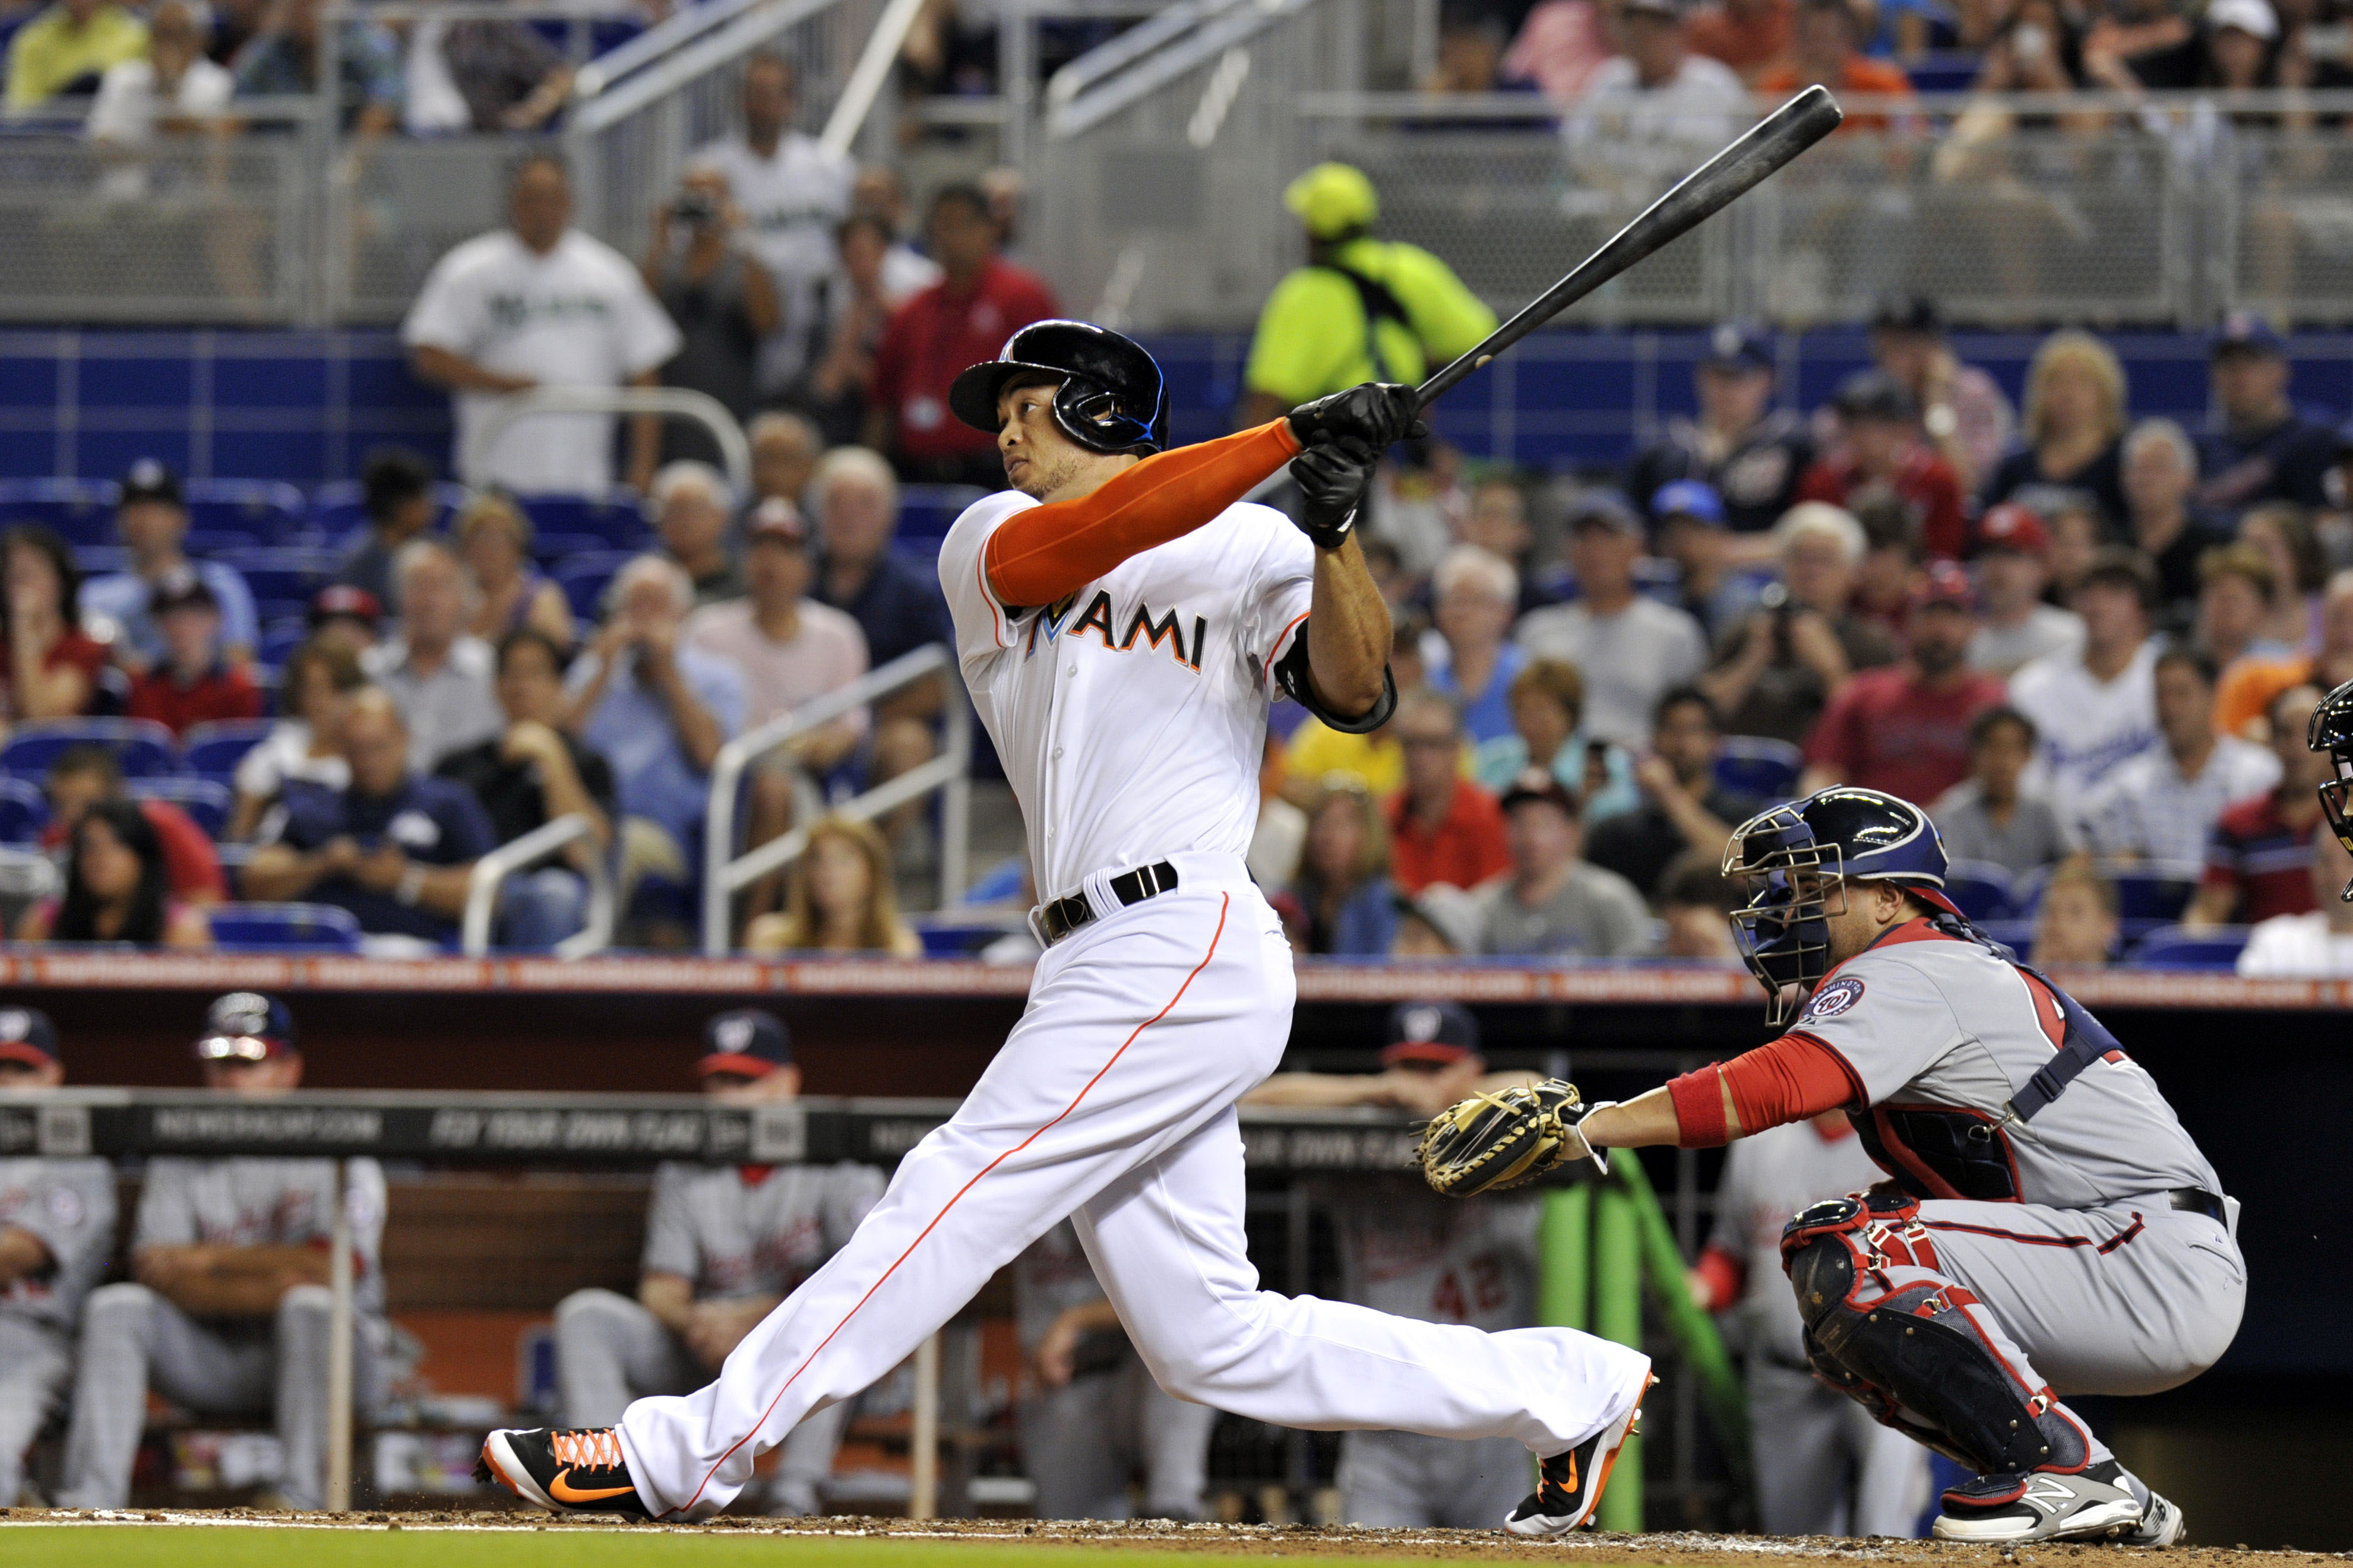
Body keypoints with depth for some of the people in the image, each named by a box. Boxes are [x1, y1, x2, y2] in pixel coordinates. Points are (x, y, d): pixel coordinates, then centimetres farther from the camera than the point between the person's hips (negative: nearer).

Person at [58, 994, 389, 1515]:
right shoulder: (181, 1157, 9)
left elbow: (337, 1266, -16)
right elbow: (155, 1271, -4)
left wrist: (207, 1259, -11)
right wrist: (268, 1285, -18)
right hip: (212, 1364, 3)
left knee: (312, 1304, -35)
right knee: (116, 1305, -18)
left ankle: (303, 1495, -42)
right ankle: (90, 1498, -31)